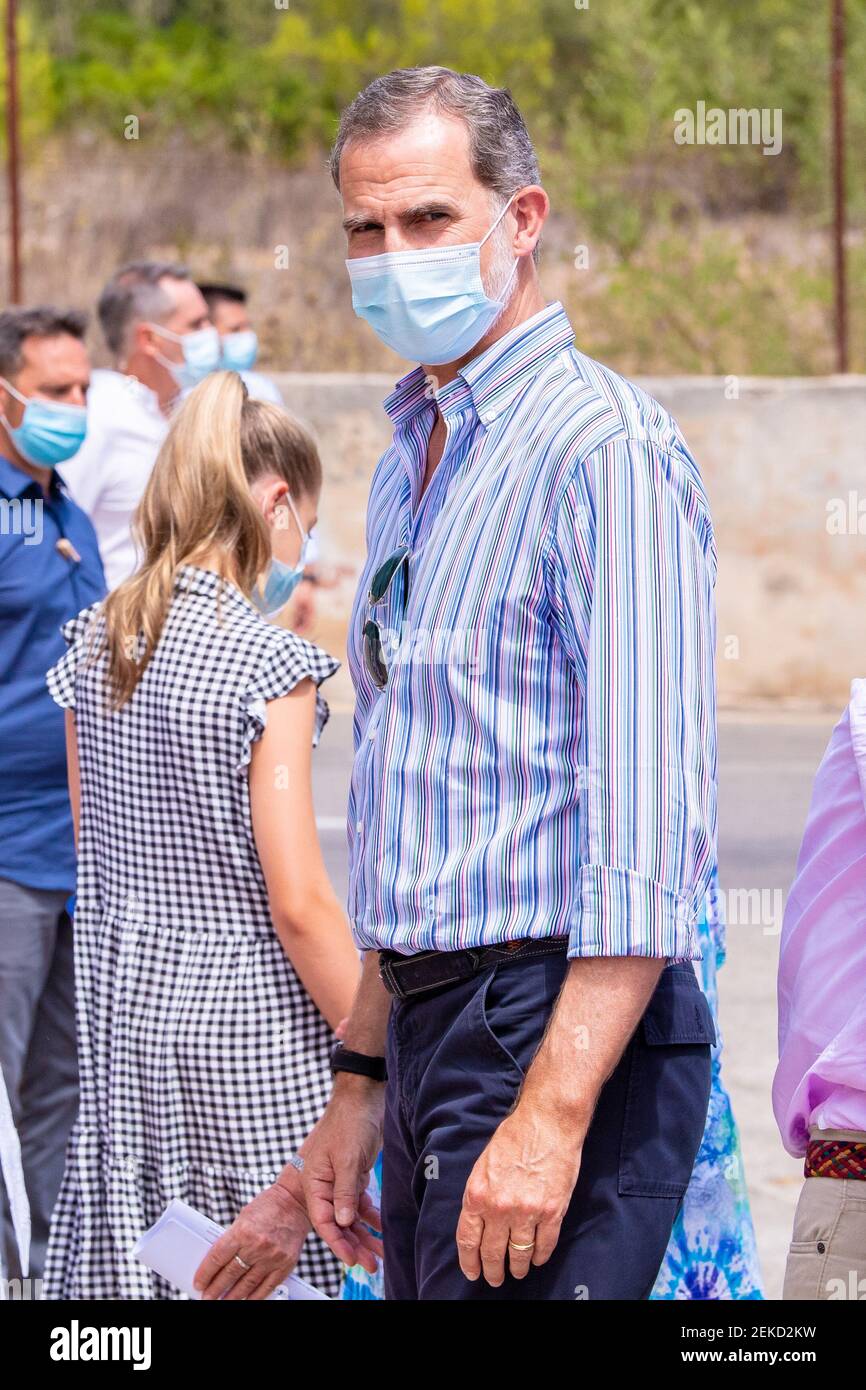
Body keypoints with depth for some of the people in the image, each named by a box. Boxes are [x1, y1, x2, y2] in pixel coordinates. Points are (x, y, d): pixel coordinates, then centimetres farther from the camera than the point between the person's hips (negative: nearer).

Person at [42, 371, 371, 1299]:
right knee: (267, 1278, 0)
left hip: (121, 1009, 7)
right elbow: (298, 905, -16)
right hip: (242, 1016, -7)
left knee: (130, 1272, 9)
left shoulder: (94, 642, 6)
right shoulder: (269, 664, -14)